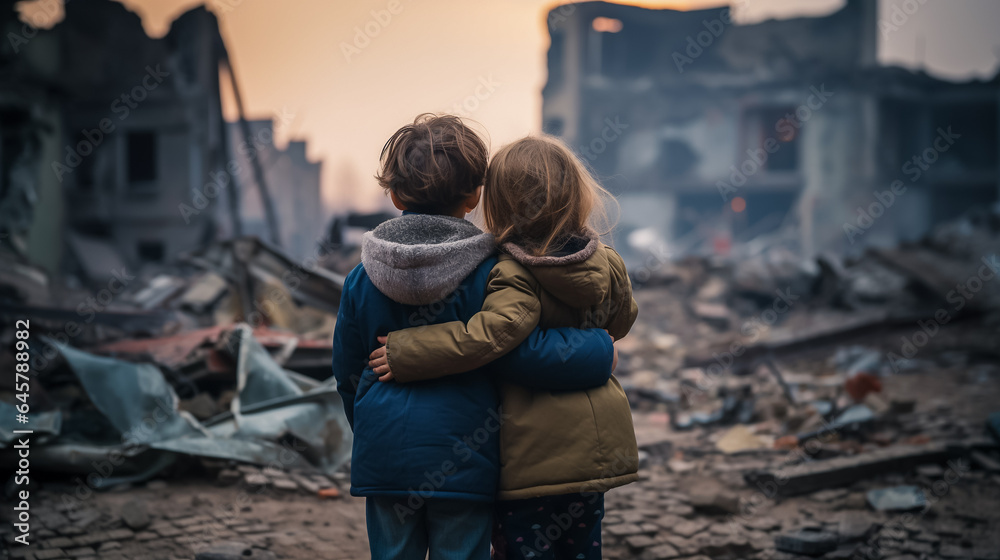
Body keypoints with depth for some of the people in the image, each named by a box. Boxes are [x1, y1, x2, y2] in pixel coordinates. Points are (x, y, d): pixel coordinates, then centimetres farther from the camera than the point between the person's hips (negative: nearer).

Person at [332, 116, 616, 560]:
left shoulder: (362, 279, 1)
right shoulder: (487, 274, -11)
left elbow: (346, 372, 9)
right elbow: (517, 349, -18)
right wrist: (600, 348, -3)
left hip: (384, 454, 3)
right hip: (462, 461, -3)